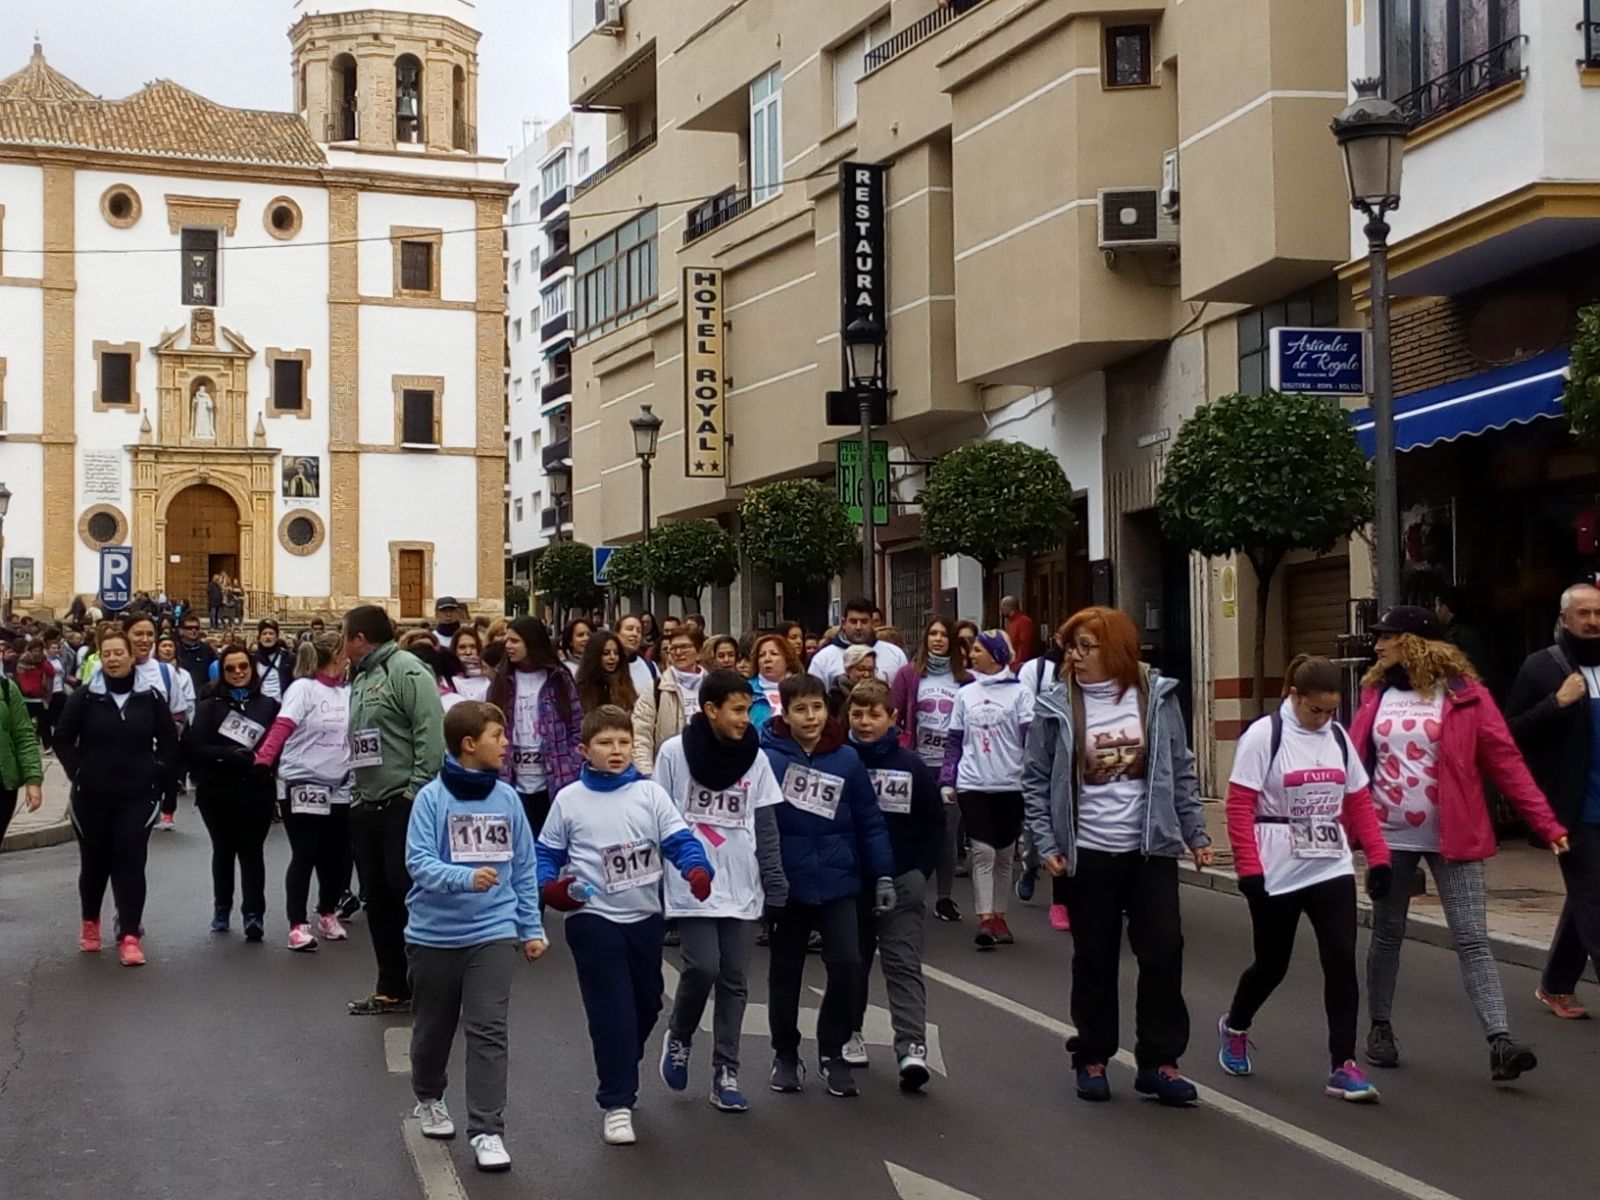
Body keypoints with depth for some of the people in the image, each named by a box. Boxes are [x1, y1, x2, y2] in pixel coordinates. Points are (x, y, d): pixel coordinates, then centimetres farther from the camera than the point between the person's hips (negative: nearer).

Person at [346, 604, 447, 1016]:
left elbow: (431, 736, -19)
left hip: (405, 807, -9)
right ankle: (392, 988, 19)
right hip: (367, 807, 9)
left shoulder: (406, 671, -11)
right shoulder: (361, 679, 18)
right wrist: (357, 792, 13)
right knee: (379, 901, 11)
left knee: (409, 896, -6)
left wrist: (417, 792, -20)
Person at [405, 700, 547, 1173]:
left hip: (494, 931, 1)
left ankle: (487, 1130, -3)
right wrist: (466, 877, -33)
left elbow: (524, 868, 7)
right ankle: (429, 1100, 41)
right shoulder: (432, 798, -10)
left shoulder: (507, 798, 1)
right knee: (434, 1027, 16)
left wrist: (532, 928, 7)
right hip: (434, 933, -1)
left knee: (489, 1031, -7)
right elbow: (418, 862, -17)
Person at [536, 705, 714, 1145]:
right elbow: (546, 853, 7)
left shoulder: (650, 794, -1)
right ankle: (616, 1104, 1)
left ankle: (620, 1076, 41)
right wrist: (550, 887, -12)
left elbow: (679, 840, -8)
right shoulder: (569, 800, -2)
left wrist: (698, 870, -27)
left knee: (646, 1004, 17)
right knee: (612, 1011, -8)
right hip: (594, 919, -3)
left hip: (646, 917, 3)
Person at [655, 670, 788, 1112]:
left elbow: (765, 826, 7)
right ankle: (678, 1036, 16)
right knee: (703, 968, -13)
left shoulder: (755, 758, 4)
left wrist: (776, 884, 2)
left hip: (742, 888, 3)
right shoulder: (675, 753, -4)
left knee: (734, 980, 4)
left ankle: (725, 1074, 13)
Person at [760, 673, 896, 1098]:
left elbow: (868, 820, 2)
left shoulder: (846, 759, -3)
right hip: (787, 884, -1)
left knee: (846, 964, -7)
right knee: (785, 972, 11)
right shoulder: (766, 758, -10)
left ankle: (832, 1053, 13)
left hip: (837, 883, 1)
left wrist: (883, 875, 0)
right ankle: (785, 1055, 29)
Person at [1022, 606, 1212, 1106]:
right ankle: (1091, 1059, 23)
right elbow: (1035, 782, -1)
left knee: (1163, 953, 1)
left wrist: (1195, 833, 5)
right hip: (1088, 854, -1)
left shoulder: (1157, 696, -1)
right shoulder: (1056, 706, -5)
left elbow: (1182, 771, 5)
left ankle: (1158, 1062, 13)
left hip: (1152, 849, 1)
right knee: (1095, 960, 9)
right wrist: (1047, 845, -7)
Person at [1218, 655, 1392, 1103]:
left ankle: (1343, 1066, -2)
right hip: (1277, 877, -4)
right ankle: (1234, 1028, 39)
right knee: (1272, 964, 10)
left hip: (1332, 870, 4)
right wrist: (1249, 870, -16)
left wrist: (1377, 857, 3)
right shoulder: (1263, 736, -10)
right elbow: (1239, 807, -12)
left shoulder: (1338, 737, 6)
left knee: (1342, 962, -7)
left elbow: (1359, 802, 11)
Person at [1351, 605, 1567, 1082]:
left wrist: (1547, 824, -12)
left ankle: (1500, 1043, -12)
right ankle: (1380, 1027, 29)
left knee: (1472, 940, -7)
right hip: (1389, 838, 3)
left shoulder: (1463, 694, -5)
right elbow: (1351, 761, 3)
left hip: (1453, 838, -3)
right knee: (1386, 934, 14)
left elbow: (1506, 762, -7)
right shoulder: (1376, 694, 5)